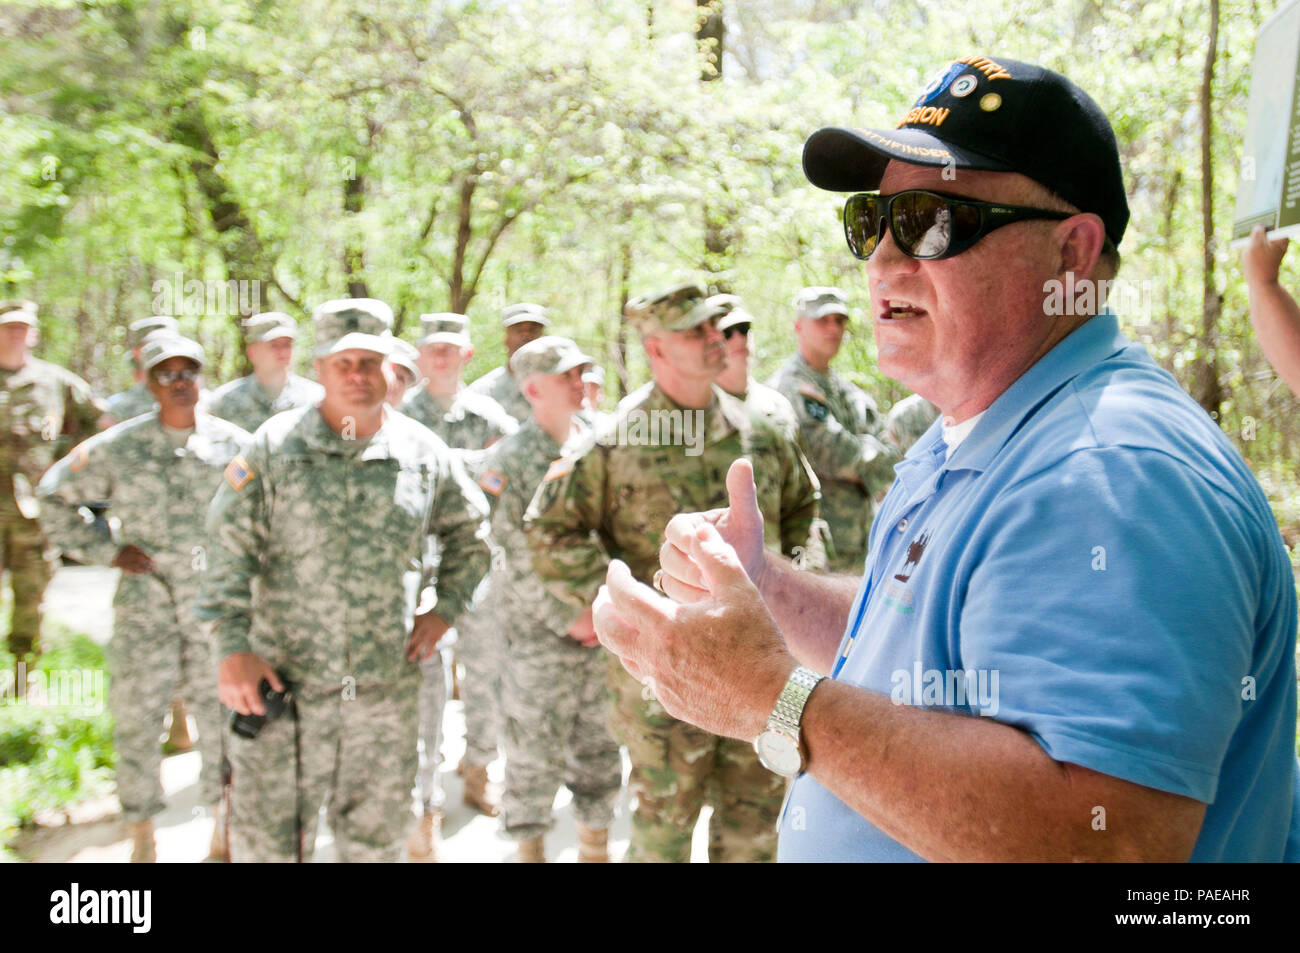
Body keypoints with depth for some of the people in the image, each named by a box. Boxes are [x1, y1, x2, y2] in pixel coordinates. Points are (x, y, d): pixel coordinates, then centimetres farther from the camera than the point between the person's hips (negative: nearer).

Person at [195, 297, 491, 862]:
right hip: (282, 686, -2)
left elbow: (470, 533, 17)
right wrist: (231, 649, -14)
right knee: (267, 836, 6)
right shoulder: (276, 445, -4)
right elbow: (228, 549, -6)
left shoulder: (424, 453, 3)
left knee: (375, 837, 17)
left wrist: (445, 608, 6)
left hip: (386, 689, 2)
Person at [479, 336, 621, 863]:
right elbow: (515, 560, -13)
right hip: (540, 640, -5)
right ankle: (531, 849, 20)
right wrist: (568, 620, -14)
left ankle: (595, 845, 30)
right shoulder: (509, 462, -8)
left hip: (608, 634, 5)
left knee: (602, 749, 14)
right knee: (535, 756, 4)